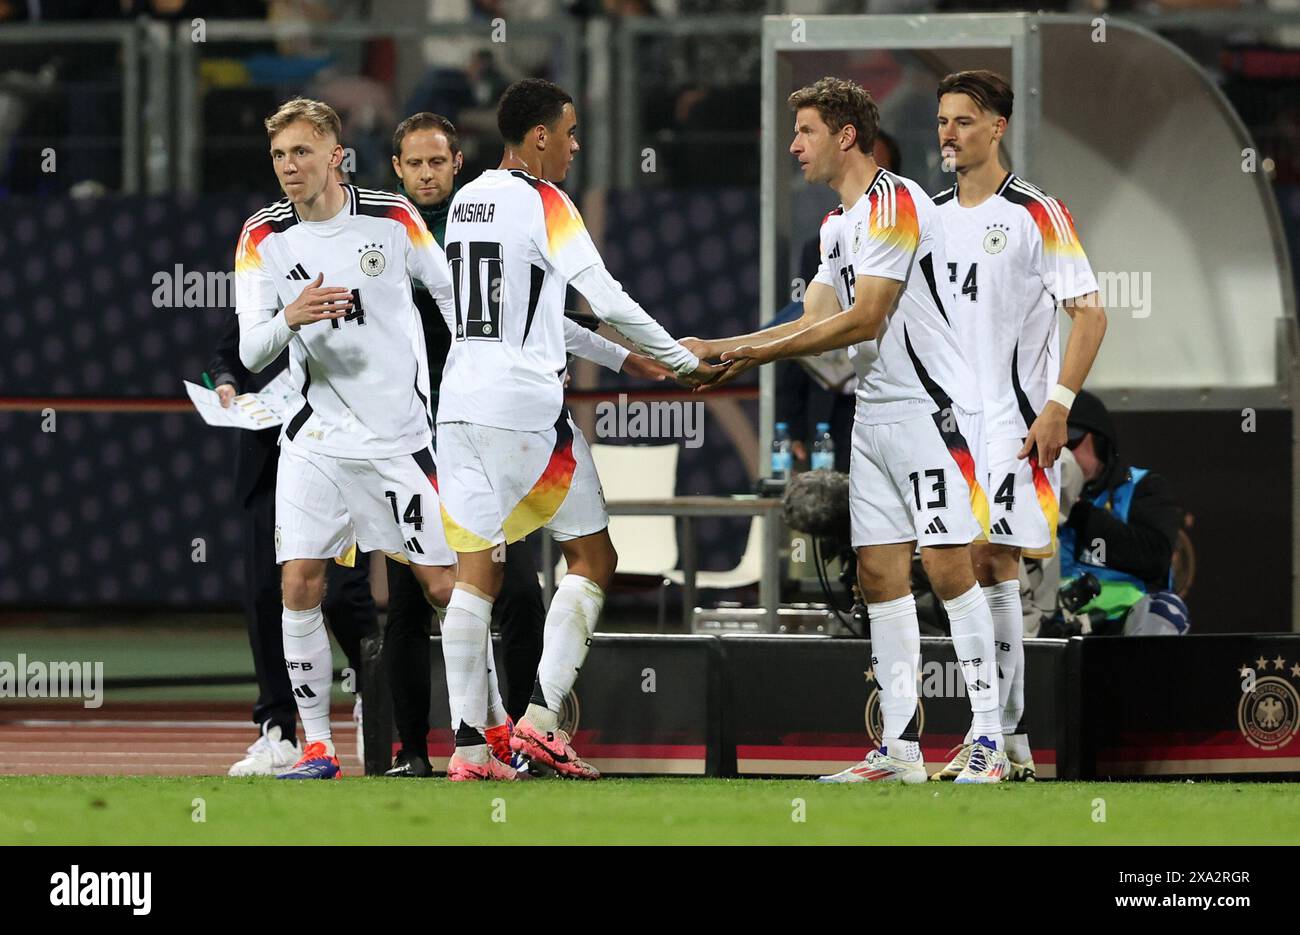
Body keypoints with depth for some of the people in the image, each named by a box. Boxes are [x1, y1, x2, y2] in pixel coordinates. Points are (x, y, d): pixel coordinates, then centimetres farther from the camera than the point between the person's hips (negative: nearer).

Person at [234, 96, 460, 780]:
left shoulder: (392, 218, -5)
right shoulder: (263, 238, -3)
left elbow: (452, 293, 9)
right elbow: (251, 352, -7)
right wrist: (288, 319, -28)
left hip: (400, 434, -1)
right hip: (316, 436, 1)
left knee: (445, 585, -2)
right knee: (300, 584, -10)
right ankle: (317, 747, -2)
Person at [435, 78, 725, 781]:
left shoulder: (465, 202, 15)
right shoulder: (543, 203, -8)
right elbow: (608, 302, -12)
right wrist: (684, 363, 0)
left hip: (459, 405, 7)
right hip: (525, 406, -7)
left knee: (475, 572, 5)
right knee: (591, 558, 5)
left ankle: (468, 742, -2)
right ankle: (542, 716, -6)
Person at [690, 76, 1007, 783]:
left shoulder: (895, 202, -13)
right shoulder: (839, 224, 18)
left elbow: (863, 320, -17)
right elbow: (817, 321, 17)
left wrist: (765, 352, -11)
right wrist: (717, 350, 12)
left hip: (932, 407, -10)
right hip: (875, 414, 10)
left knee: (948, 567, -12)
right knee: (880, 574, 4)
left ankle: (989, 741, -10)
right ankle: (900, 749, 5)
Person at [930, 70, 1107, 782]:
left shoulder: (1036, 214, -7)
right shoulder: (930, 215, 12)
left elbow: (1089, 313, -10)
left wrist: (1058, 407, -17)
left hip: (1011, 422, -7)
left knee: (990, 565, -12)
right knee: (980, 571, 6)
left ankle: (993, 738, -10)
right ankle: (1009, 743, 10)